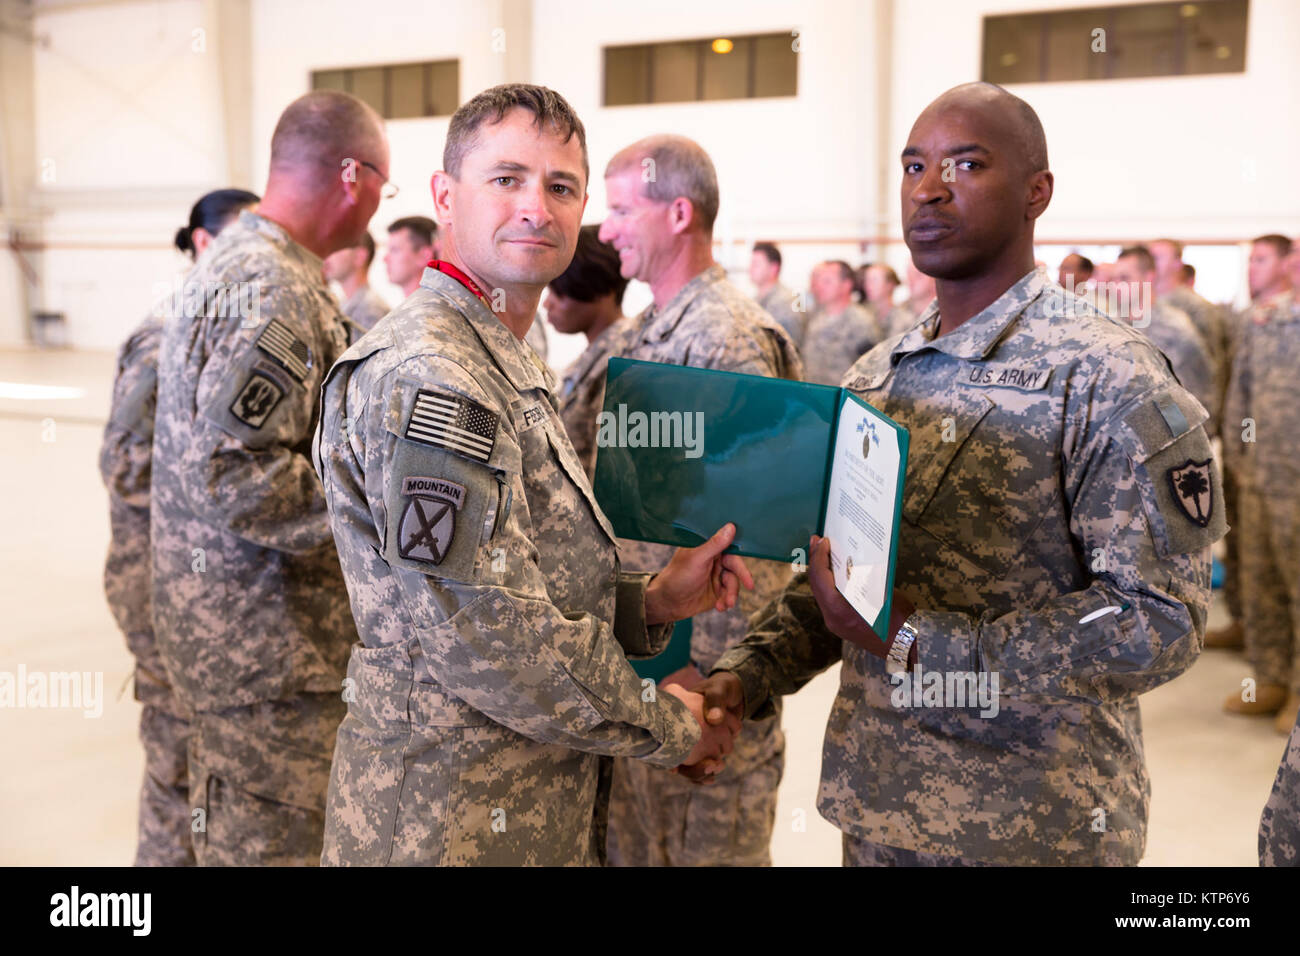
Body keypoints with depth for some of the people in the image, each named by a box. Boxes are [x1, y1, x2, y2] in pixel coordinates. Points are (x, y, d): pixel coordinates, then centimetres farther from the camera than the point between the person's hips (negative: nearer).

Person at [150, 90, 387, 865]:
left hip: (232, 620, 10)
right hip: (267, 639, -10)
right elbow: (236, 476, -27)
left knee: (239, 829, 22)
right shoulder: (274, 292, -21)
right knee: (274, 839, 2)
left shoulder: (231, 261, 13)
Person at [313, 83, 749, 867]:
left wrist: (654, 603, 1)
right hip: (452, 825, -9)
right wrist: (665, 727, -14)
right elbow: (486, 634, -25)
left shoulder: (512, 364, 12)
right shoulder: (424, 376, -21)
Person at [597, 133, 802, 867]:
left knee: (708, 845, 5)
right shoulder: (644, 335, 12)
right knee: (632, 841, 20)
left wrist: (702, 664, -21)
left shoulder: (730, 338, -17)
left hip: (697, 664, -9)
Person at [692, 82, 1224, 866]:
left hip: (1034, 829, -5)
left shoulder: (1111, 380, -13)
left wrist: (917, 643, -23)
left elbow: (1159, 622, -19)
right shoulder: (874, 377, 6)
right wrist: (747, 675, -5)